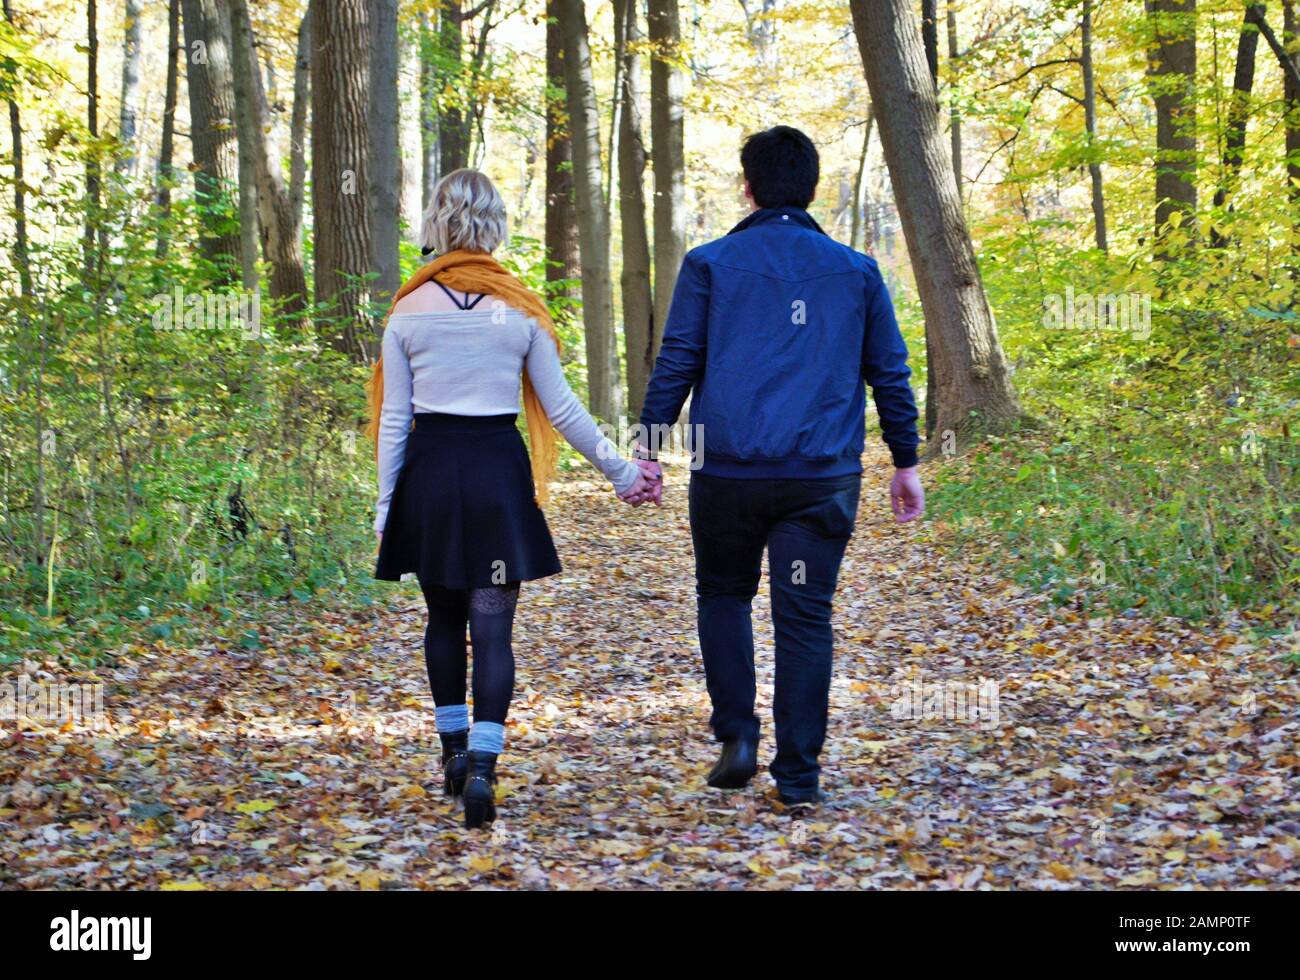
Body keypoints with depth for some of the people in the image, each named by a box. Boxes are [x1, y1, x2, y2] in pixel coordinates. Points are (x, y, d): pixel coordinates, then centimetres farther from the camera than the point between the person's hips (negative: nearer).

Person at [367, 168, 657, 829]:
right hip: (498, 472, -1)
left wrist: (386, 505, 7)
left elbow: (394, 417, 1)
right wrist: (620, 471, 10)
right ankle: (482, 766, -12)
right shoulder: (520, 309, -2)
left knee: (444, 616, 20)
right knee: (492, 626, 0)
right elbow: (560, 409, 0)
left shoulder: (409, 310, -1)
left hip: (429, 471, 1)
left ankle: (454, 749, 27)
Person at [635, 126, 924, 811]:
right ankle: (798, 775, 3)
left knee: (723, 595, 19)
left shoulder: (709, 264, 2)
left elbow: (675, 364, -1)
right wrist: (906, 463, 19)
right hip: (823, 475, 1)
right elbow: (890, 374, 11)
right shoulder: (856, 272, 9)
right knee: (804, 616, 3)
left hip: (727, 471, -1)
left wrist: (648, 446, 5)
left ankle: (737, 735, 8)